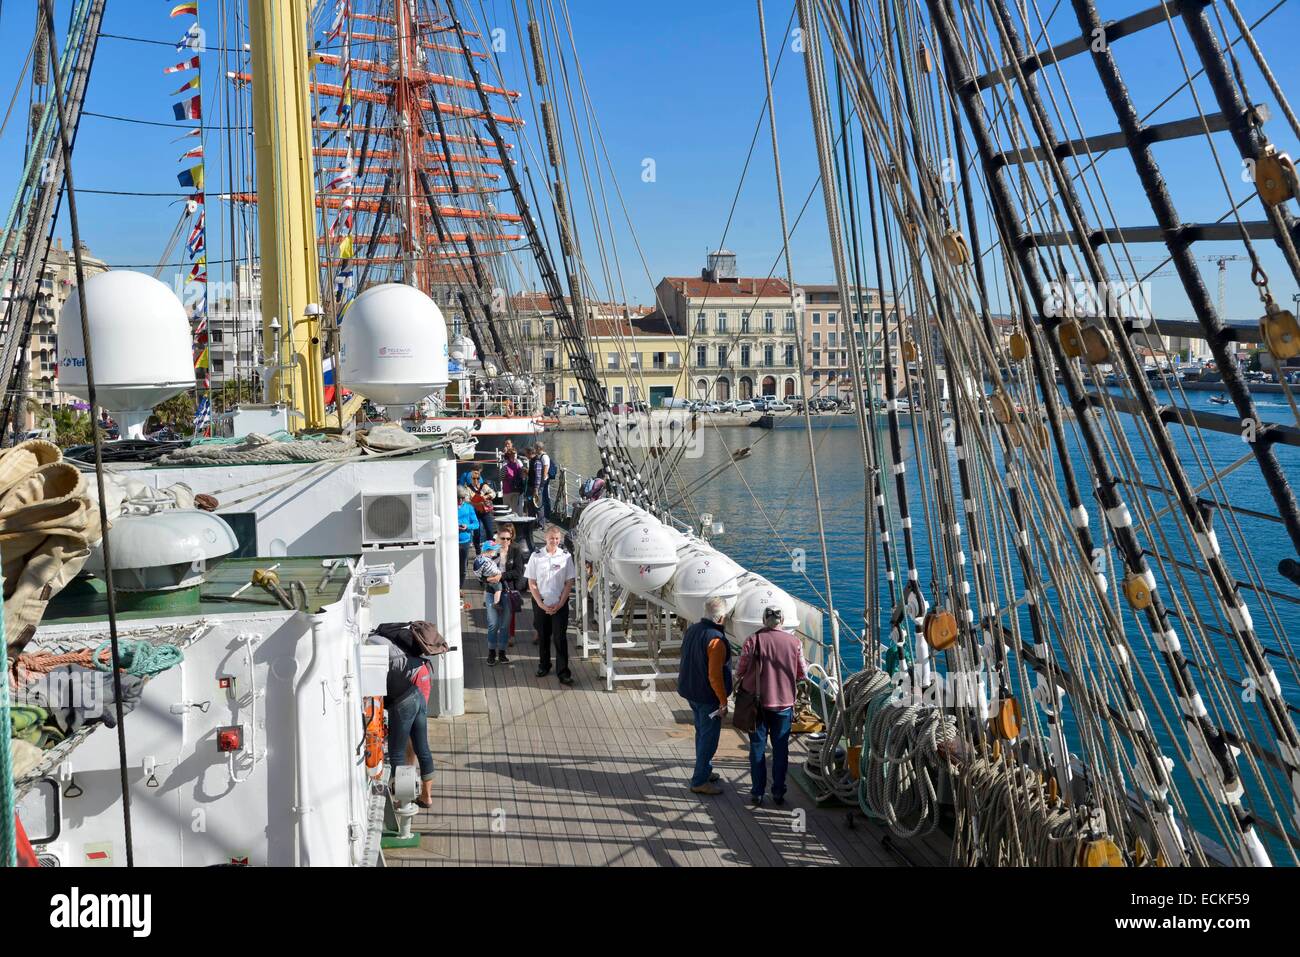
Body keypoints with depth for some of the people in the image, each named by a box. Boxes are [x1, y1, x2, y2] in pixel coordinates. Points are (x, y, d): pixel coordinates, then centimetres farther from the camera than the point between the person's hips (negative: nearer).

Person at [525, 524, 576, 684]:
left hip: (560, 604, -1)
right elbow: (532, 583, 0)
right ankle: (544, 665, 30)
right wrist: (541, 604, -7)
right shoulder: (536, 556, -2)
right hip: (541, 604, 1)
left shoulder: (566, 556, -2)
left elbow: (569, 583, -1)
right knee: (543, 636, 12)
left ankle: (563, 671, 1)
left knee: (560, 637, -4)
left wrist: (560, 604, -8)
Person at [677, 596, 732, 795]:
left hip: (690, 691, 9)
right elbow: (715, 675, -25)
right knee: (709, 737, 2)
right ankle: (700, 781, 8)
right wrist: (723, 701, -18)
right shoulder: (716, 640, -25)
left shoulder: (692, 630, 2)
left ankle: (704, 770, 34)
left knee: (701, 732, 22)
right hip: (708, 696, -9)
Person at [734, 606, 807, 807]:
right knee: (780, 749, 13)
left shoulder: (752, 640, -12)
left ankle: (757, 793, 14)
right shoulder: (794, 642, -6)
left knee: (757, 748, 10)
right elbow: (802, 674, 3)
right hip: (784, 703, 1)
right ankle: (778, 792, 19)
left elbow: (740, 672, -7)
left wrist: (743, 683, 15)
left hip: (758, 702, -1)